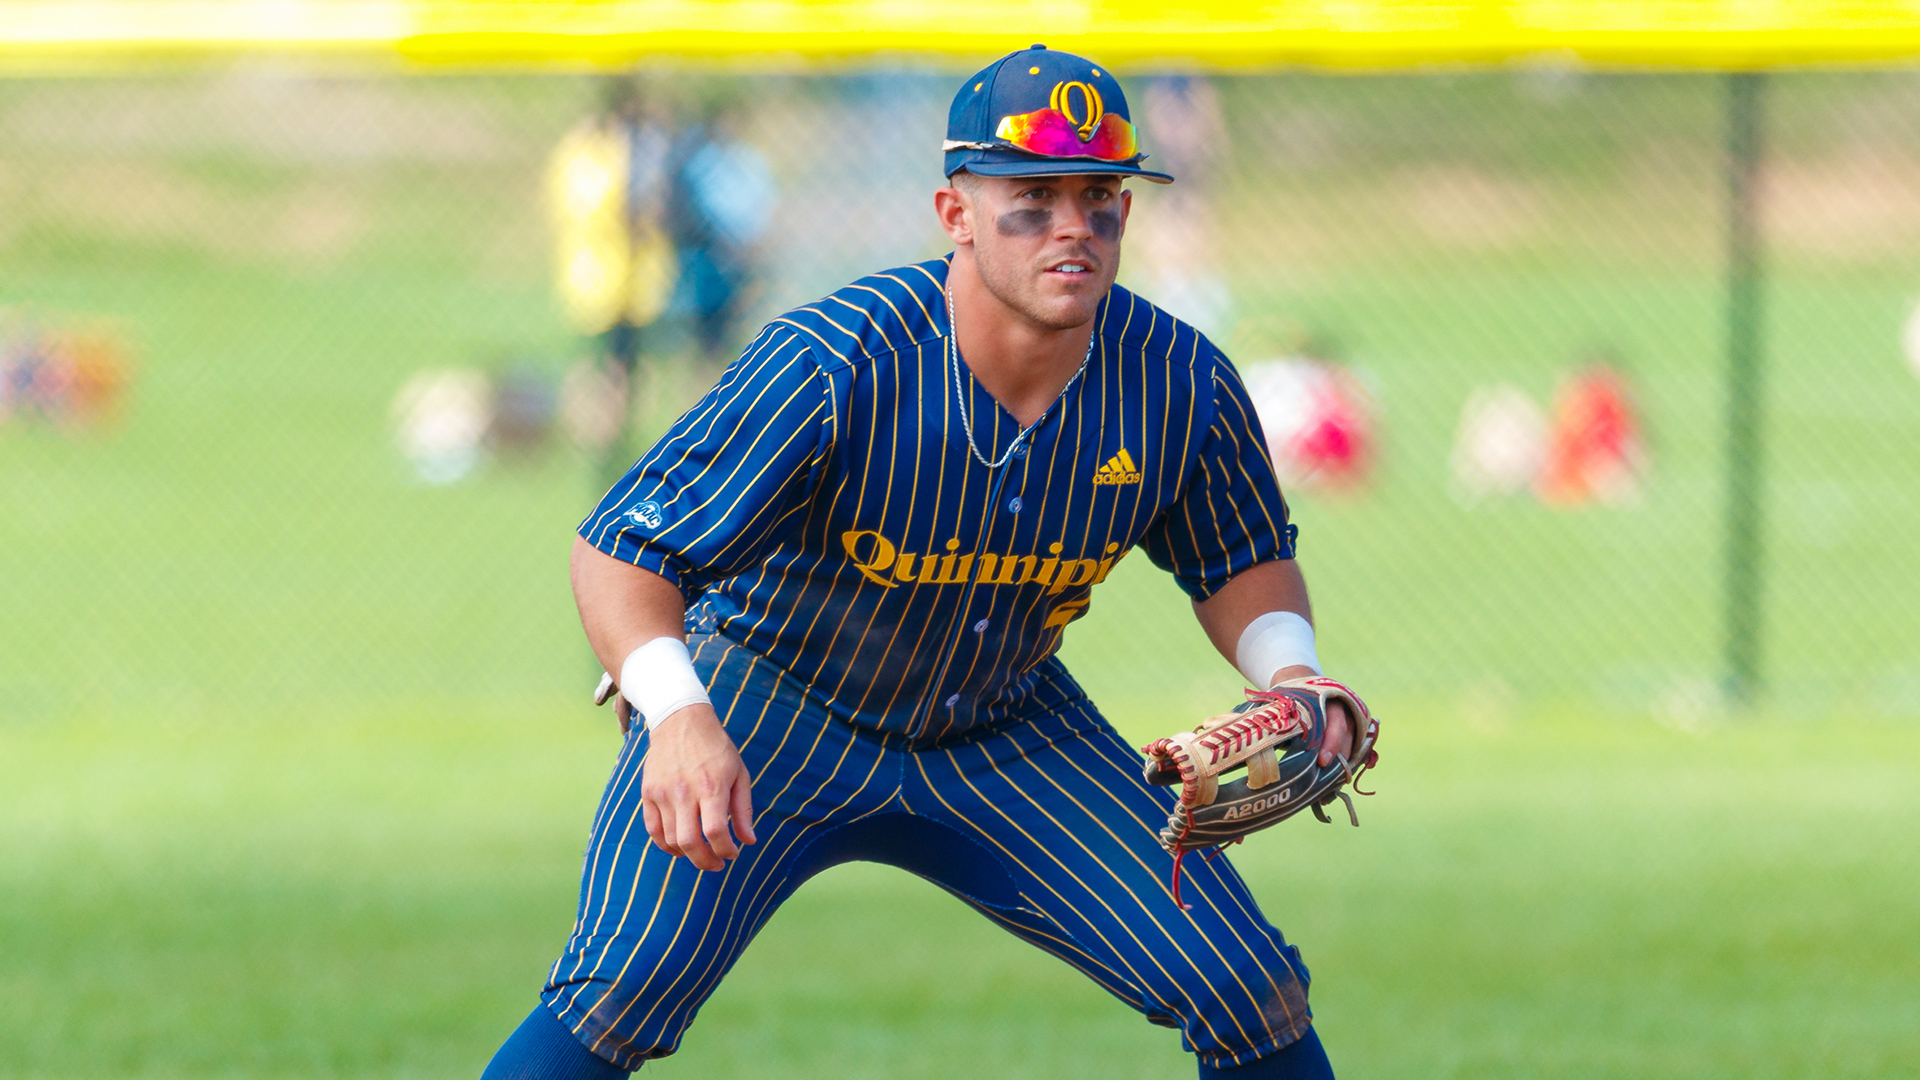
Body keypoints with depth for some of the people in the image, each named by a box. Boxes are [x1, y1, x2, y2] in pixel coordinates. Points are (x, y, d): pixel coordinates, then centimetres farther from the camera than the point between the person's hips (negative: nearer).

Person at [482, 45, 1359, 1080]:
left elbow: (1242, 562, 4)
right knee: (624, 989, -25)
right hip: (769, 708, -4)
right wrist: (678, 715, -49)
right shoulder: (829, 368, -30)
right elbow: (618, 553, -30)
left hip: (1007, 740, 4)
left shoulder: (1182, 388, -17)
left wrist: (1289, 668, -19)